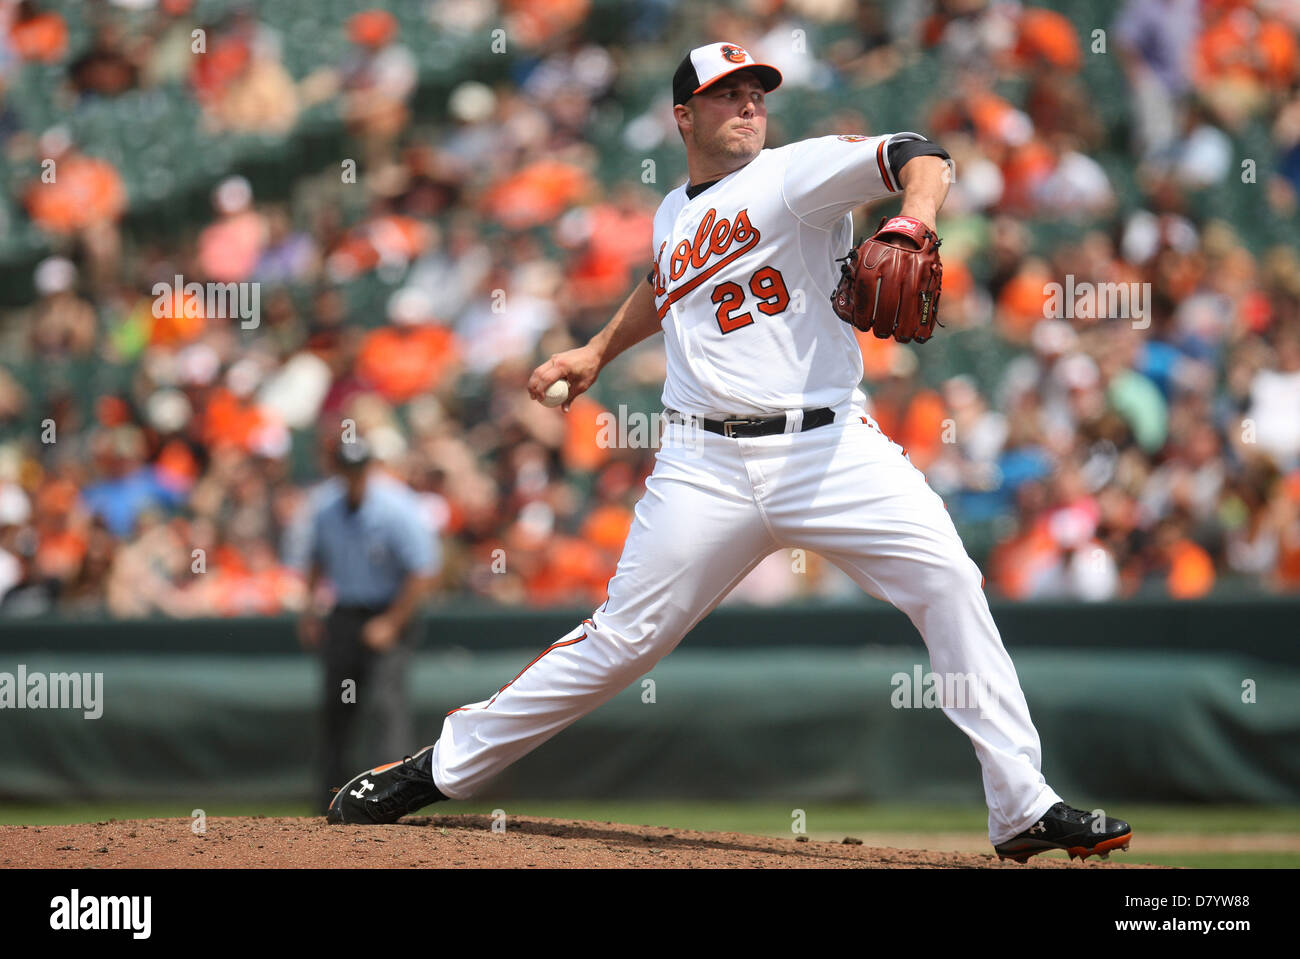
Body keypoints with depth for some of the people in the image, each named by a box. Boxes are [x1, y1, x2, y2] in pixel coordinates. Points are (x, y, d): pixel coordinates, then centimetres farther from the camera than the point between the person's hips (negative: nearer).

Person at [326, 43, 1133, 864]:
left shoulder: (796, 175, 2)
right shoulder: (673, 216, 18)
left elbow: (916, 155, -15)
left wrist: (915, 217, -35)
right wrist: (597, 352, 37)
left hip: (828, 446, -3)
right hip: (707, 461, 3)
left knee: (949, 581, -19)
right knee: (624, 637, 0)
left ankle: (1024, 809, -15)